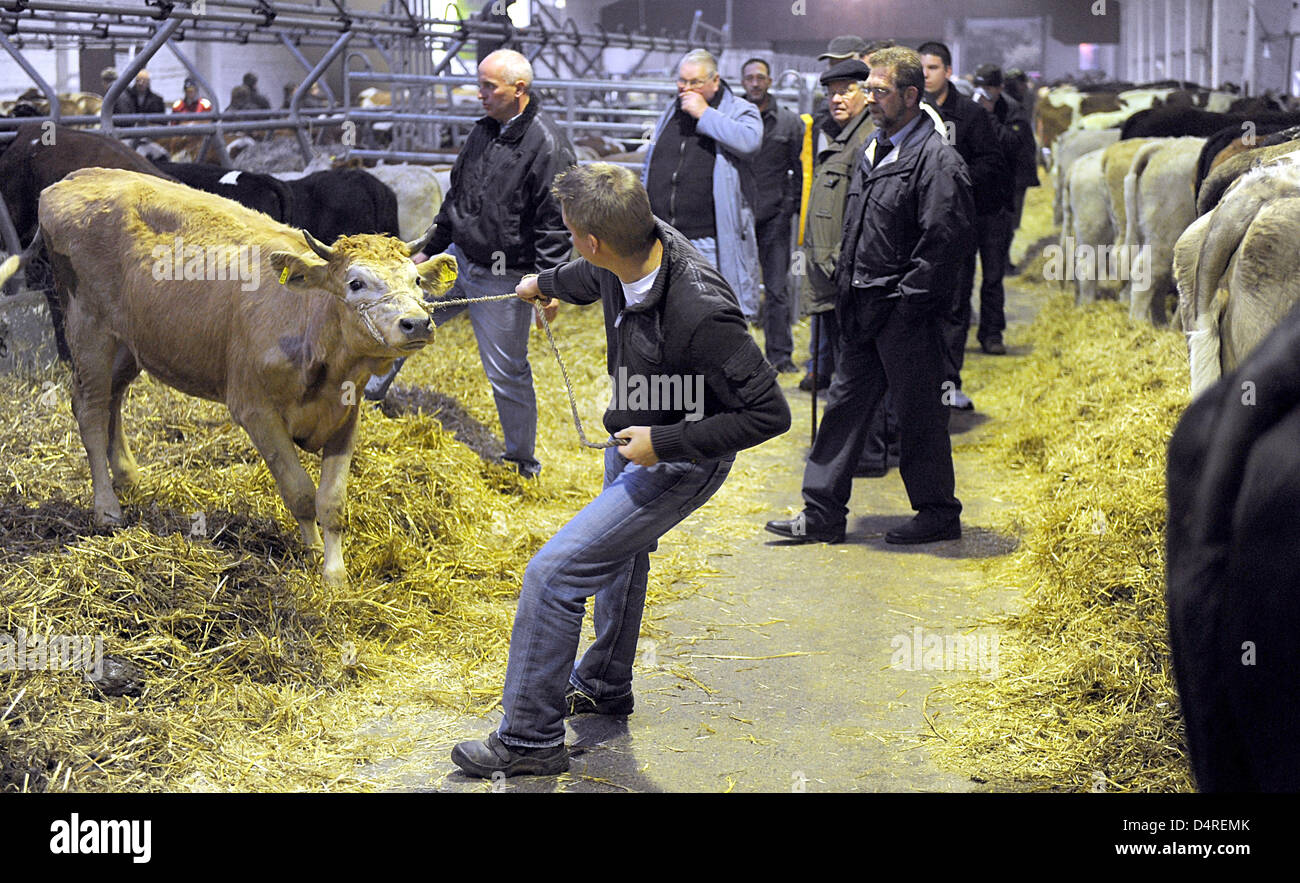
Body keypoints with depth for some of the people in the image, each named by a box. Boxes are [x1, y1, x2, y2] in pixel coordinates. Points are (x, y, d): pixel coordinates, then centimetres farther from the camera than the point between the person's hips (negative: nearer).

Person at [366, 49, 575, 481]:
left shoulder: (548, 146, -18)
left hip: (504, 279, -8)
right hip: (457, 260, 8)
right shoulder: (484, 131, 6)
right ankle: (366, 392, 40)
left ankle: (522, 461, 19)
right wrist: (428, 250, 21)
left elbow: (555, 225, -18)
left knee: (506, 372, 1)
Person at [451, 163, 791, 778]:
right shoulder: (642, 243, -17)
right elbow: (594, 276, 12)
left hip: (680, 463, -9)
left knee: (554, 573, -12)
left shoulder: (700, 314, -40)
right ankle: (603, 686, 54)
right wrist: (547, 284, 32)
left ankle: (530, 739, 2)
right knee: (619, 552, 29)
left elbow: (769, 414, -33)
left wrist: (665, 442, -29)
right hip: (636, 435, 9)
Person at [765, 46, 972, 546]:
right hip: (862, 308, 8)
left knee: (919, 414, 2)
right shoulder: (874, 149, 13)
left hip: (905, 314, -8)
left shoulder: (937, 162, -14)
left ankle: (939, 515, 17)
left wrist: (905, 303, -18)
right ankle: (822, 515, 16)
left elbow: (941, 244, -18)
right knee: (846, 403, 10)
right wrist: (845, 285, 13)